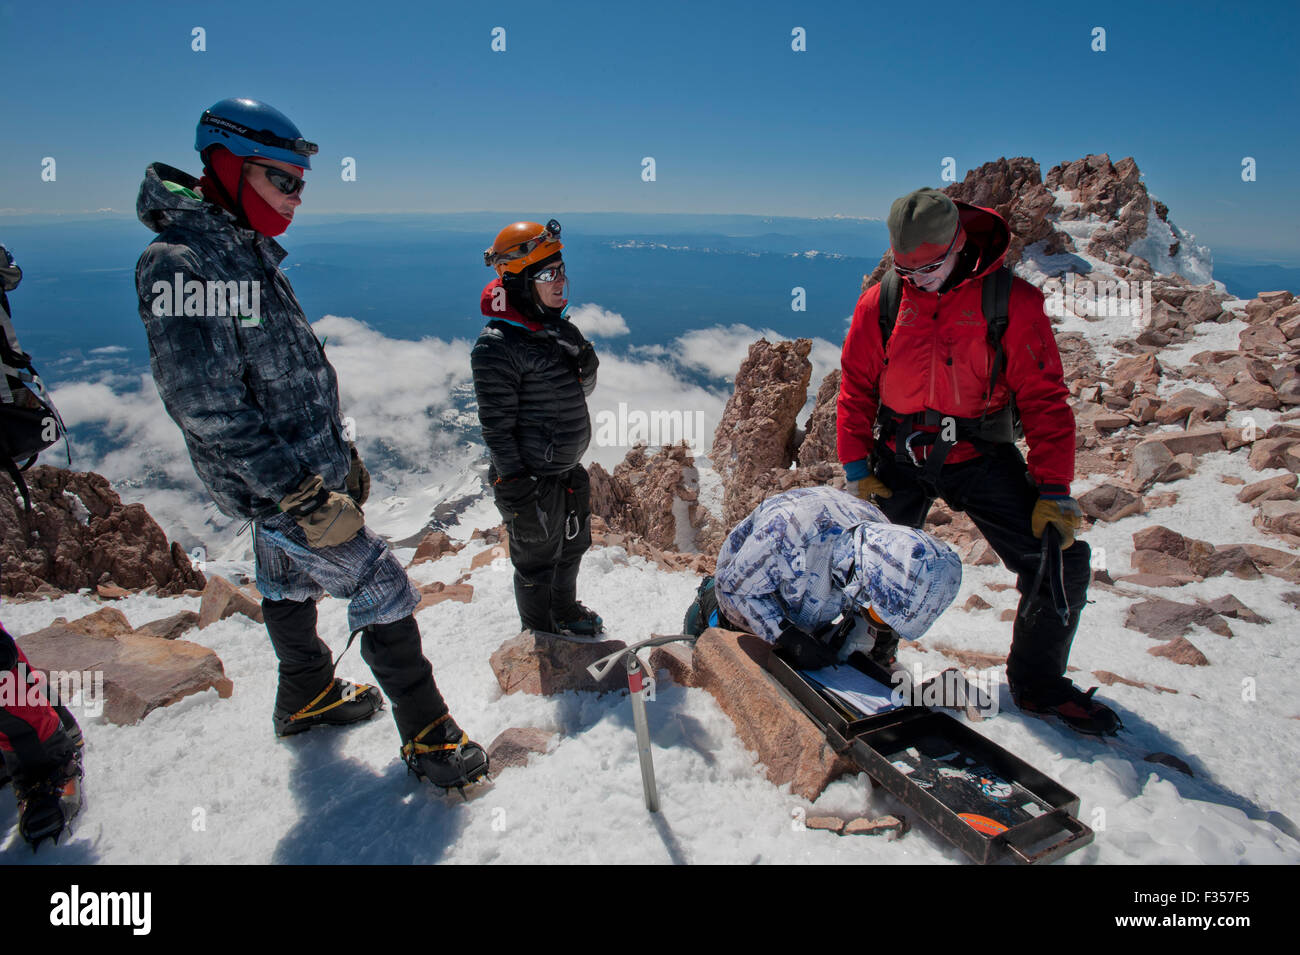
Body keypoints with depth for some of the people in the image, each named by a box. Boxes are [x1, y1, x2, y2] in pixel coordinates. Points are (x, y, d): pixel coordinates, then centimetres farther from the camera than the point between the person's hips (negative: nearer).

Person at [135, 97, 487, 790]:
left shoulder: (249, 253, 9)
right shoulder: (178, 265, -21)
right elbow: (209, 410, -26)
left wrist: (341, 454, 17)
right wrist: (304, 497, -26)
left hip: (302, 473, 9)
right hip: (276, 488, -9)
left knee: (290, 583, 24)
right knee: (383, 592, -5)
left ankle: (306, 699, 45)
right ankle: (429, 739, 9)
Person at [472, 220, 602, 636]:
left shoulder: (559, 327, 3)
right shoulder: (497, 346, -23)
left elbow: (578, 391, 13)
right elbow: (496, 426, -21)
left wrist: (585, 363, -9)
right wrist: (515, 488, -20)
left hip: (569, 470, 8)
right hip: (532, 480, -8)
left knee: (572, 546, 26)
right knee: (537, 560, 12)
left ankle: (565, 610, 51)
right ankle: (540, 634, 35)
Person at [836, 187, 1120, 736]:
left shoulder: (1012, 301, -9)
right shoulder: (880, 303, -4)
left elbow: (1044, 400, -7)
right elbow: (855, 388, 5)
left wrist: (1054, 490, -13)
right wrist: (856, 466, -2)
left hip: (982, 458, 0)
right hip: (900, 458, 1)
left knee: (1061, 561, -9)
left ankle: (1037, 684, 12)